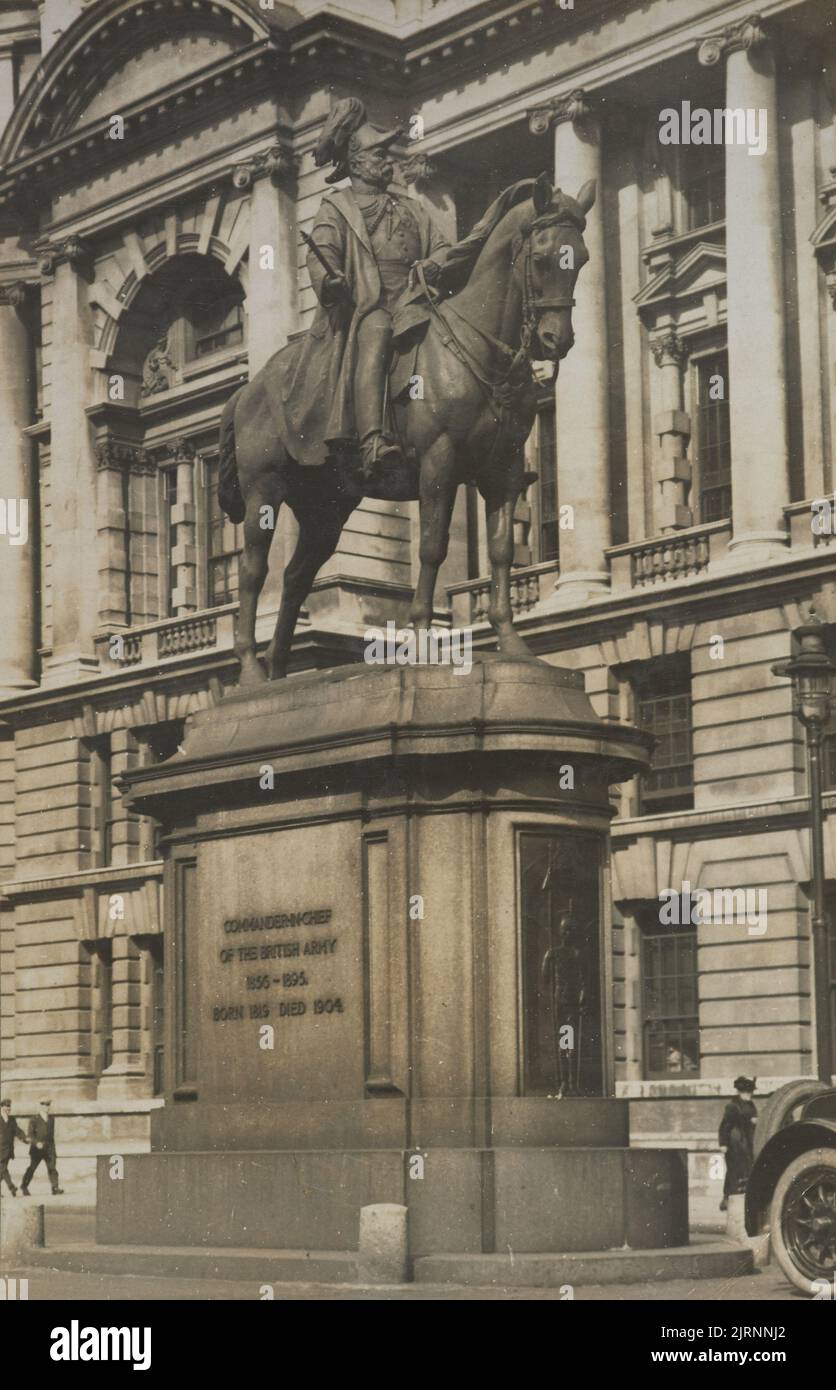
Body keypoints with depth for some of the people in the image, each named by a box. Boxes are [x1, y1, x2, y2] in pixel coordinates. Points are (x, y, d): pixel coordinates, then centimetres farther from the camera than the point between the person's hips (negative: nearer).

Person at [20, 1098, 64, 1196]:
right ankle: (24, 1187, 27)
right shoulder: (34, 1119, -2)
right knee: (32, 1167, 9)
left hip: (49, 1148, 3)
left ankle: (55, 1188, -21)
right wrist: (36, 1142, -25)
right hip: (37, 1148, -3)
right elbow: (30, 1134, -9)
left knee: (52, 1167, -12)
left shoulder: (51, 1118, 13)